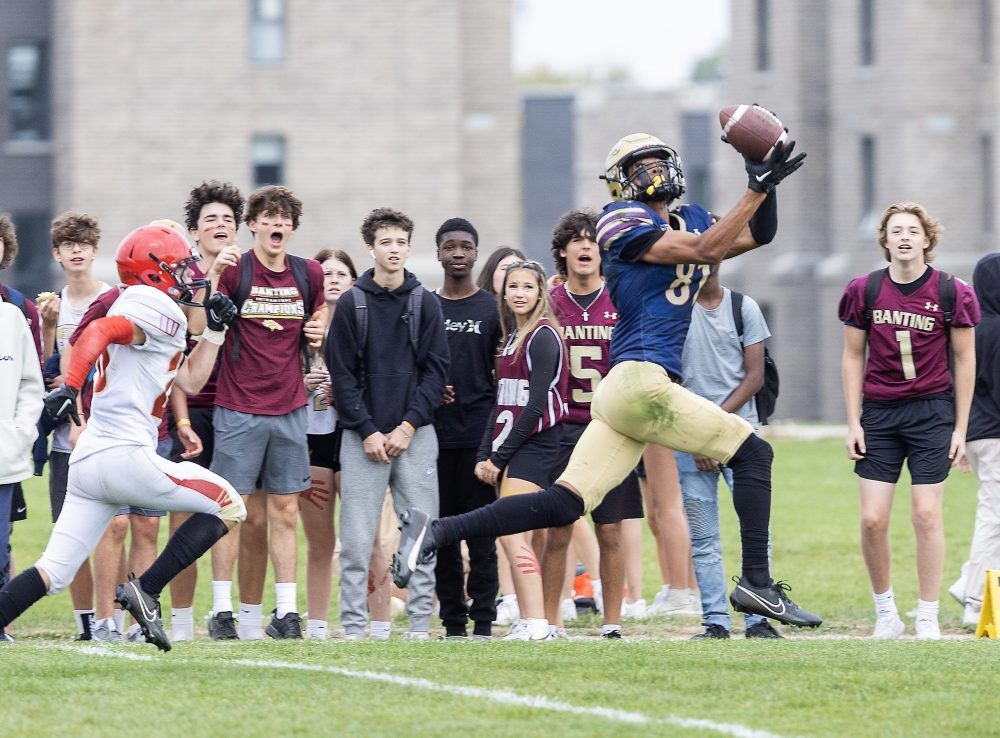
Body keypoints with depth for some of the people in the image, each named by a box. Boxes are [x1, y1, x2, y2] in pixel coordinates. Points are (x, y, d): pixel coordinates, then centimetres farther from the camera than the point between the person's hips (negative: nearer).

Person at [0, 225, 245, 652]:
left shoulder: (140, 310, 24)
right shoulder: (156, 310, -6)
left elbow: (189, 381, 29)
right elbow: (98, 332, -24)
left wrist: (215, 331, 25)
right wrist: (70, 386, -36)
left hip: (86, 463, 9)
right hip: (125, 454, -9)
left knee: (54, 571, 7)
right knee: (227, 505, 5)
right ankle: (145, 591, -3)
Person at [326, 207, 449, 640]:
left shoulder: (425, 304, 7)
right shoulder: (351, 305, 3)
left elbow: (436, 370, 4)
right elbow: (342, 374, 1)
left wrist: (408, 426, -6)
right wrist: (368, 432, -8)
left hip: (415, 436, 1)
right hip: (363, 437, -1)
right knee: (357, 539, -5)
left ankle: (420, 623, 5)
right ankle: (353, 625, -1)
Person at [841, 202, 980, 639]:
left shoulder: (950, 292, -3)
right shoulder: (864, 291, 1)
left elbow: (965, 361, 2)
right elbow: (852, 358, 8)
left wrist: (960, 429, -1)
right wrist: (853, 423, 2)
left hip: (932, 412, -2)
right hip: (878, 411, 2)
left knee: (926, 514, -4)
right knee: (873, 519, -5)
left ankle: (928, 617, 4)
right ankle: (885, 612, 11)